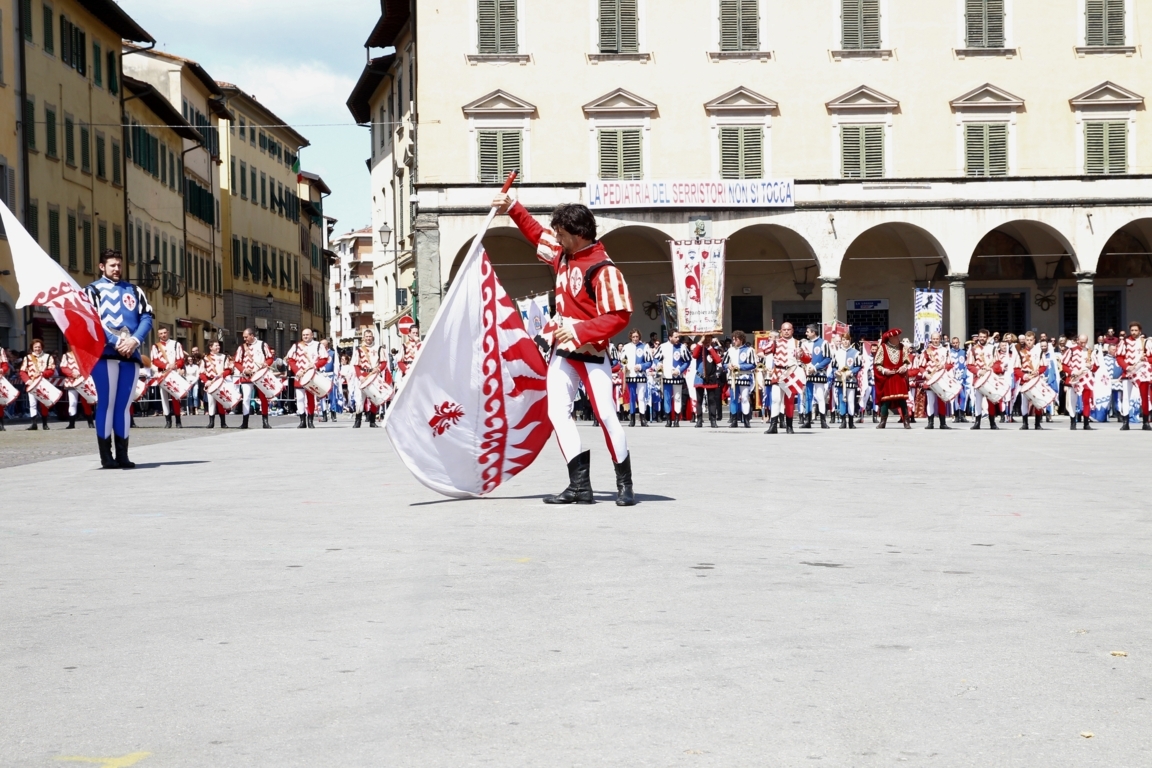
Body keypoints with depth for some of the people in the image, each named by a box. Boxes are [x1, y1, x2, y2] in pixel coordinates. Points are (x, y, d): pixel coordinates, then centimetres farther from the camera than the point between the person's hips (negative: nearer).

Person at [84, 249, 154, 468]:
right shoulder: (93, 290, 6)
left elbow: (147, 317, 10)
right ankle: (106, 456, -1)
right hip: (105, 353, -4)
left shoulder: (133, 290, 19)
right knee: (106, 403, -5)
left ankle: (122, 455, 9)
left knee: (124, 405, 6)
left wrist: (135, 340, -8)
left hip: (131, 354, 4)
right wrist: (116, 342, -15)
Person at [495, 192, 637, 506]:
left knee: (605, 414, -9)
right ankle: (580, 485, -2)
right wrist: (512, 208, 22)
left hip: (591, 352, -8)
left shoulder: (603, 270, -19)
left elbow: (619, 316, -22)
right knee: (557, 411, -3)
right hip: (562, 350, 8)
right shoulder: (563, 253, 5)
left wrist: (579, 331, -26)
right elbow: (537, 234, 25)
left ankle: (625, 485, 3)